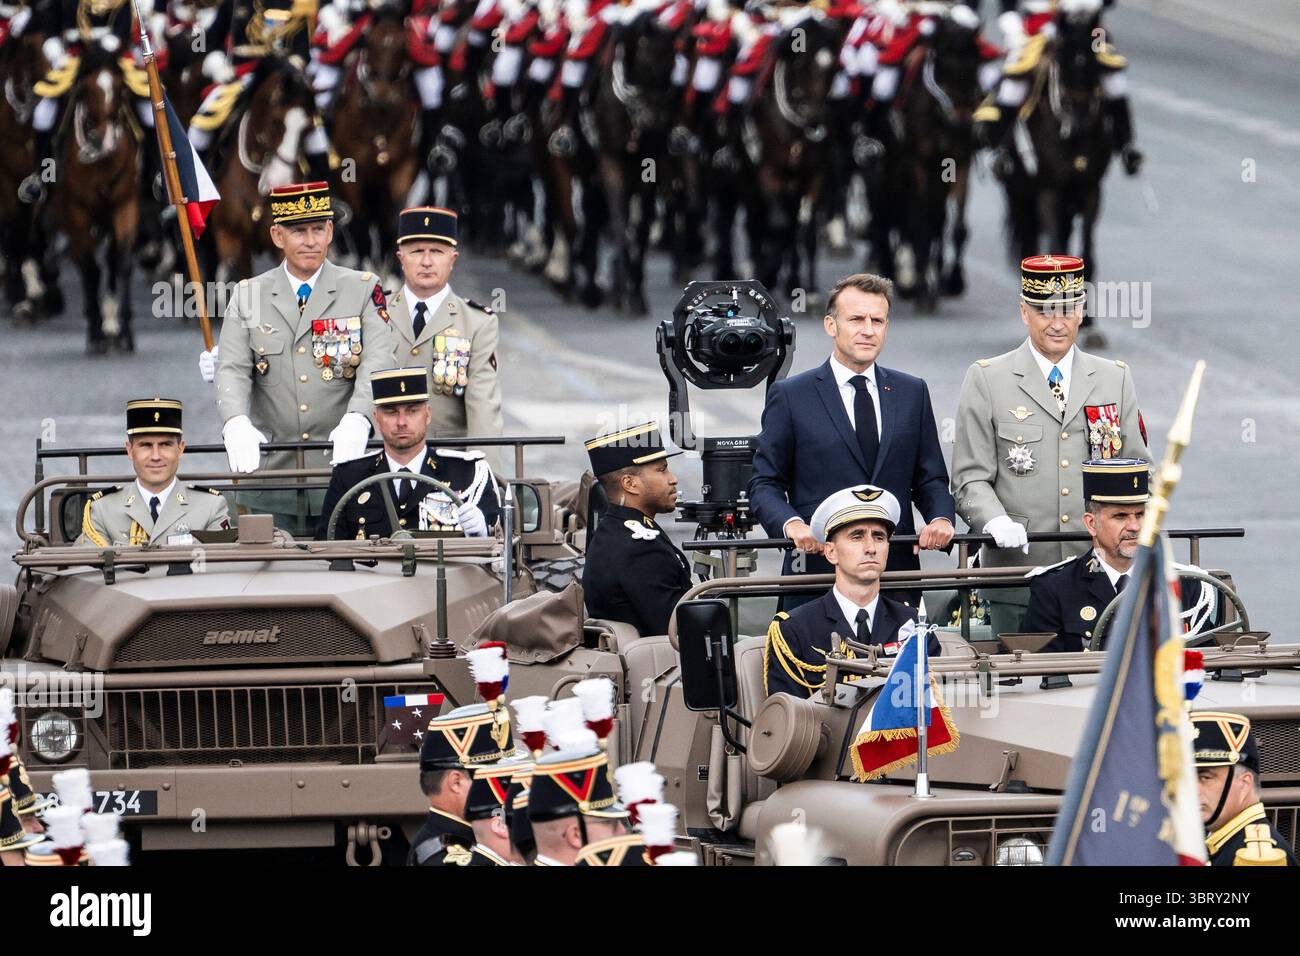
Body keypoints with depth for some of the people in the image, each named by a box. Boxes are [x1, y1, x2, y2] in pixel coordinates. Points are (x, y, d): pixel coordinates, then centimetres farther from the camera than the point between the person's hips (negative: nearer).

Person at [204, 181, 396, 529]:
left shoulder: (362, 291, 6)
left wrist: (357, 420, -26)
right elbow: (232, 370, 0)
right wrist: (236, 423, -22)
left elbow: (378, 365, -6)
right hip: (270, 470, 1)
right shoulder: (249, 298, 10)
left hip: (342, 465, -1)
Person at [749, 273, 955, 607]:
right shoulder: (790, 396, 4)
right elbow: (765, 483, 4)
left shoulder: (912, 393, 14)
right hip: (817, 565, -3)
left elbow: (930, 478, 16)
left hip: (897, 570, 3)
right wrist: (791, 524, -16)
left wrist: (940, 518, -6)